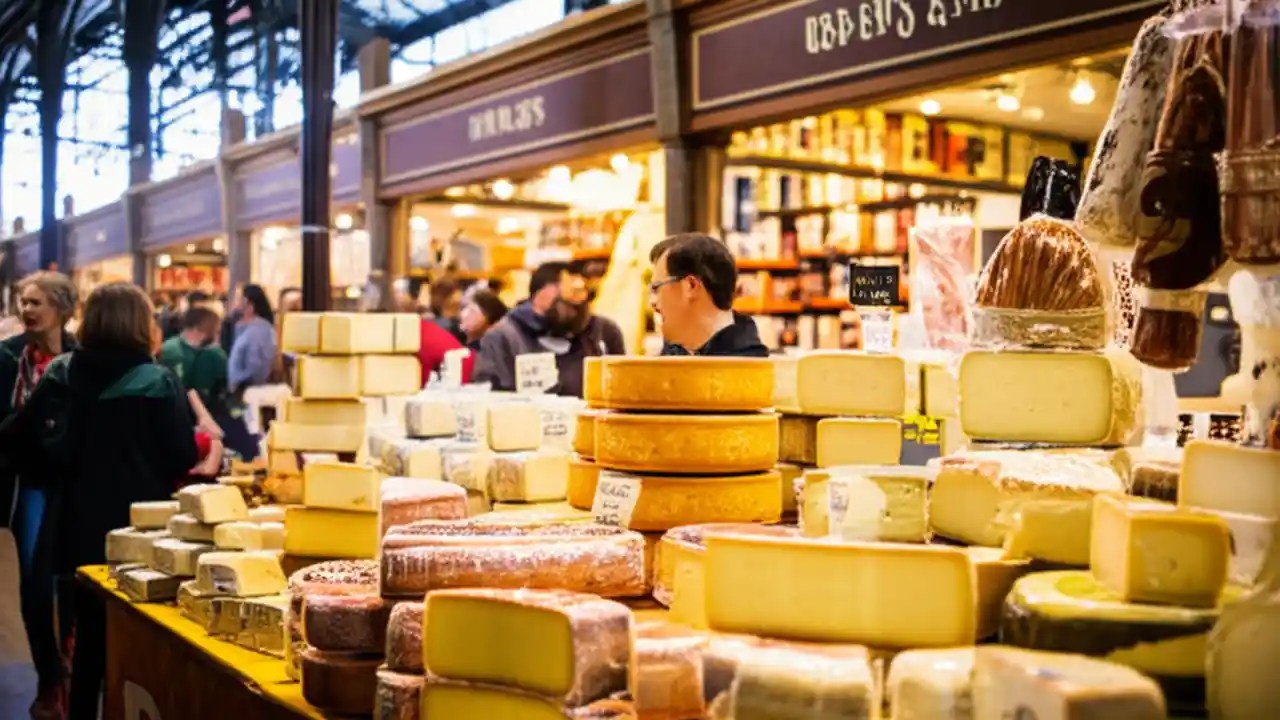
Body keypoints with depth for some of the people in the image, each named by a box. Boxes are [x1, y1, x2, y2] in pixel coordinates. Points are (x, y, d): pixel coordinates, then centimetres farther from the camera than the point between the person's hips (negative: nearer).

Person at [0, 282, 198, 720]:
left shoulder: (59, 376, -2)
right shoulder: (159, 384, -14)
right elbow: (182, 459, -11)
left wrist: (55, 477, 13)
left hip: (74, 526, 4)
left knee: (89, 632, 16)